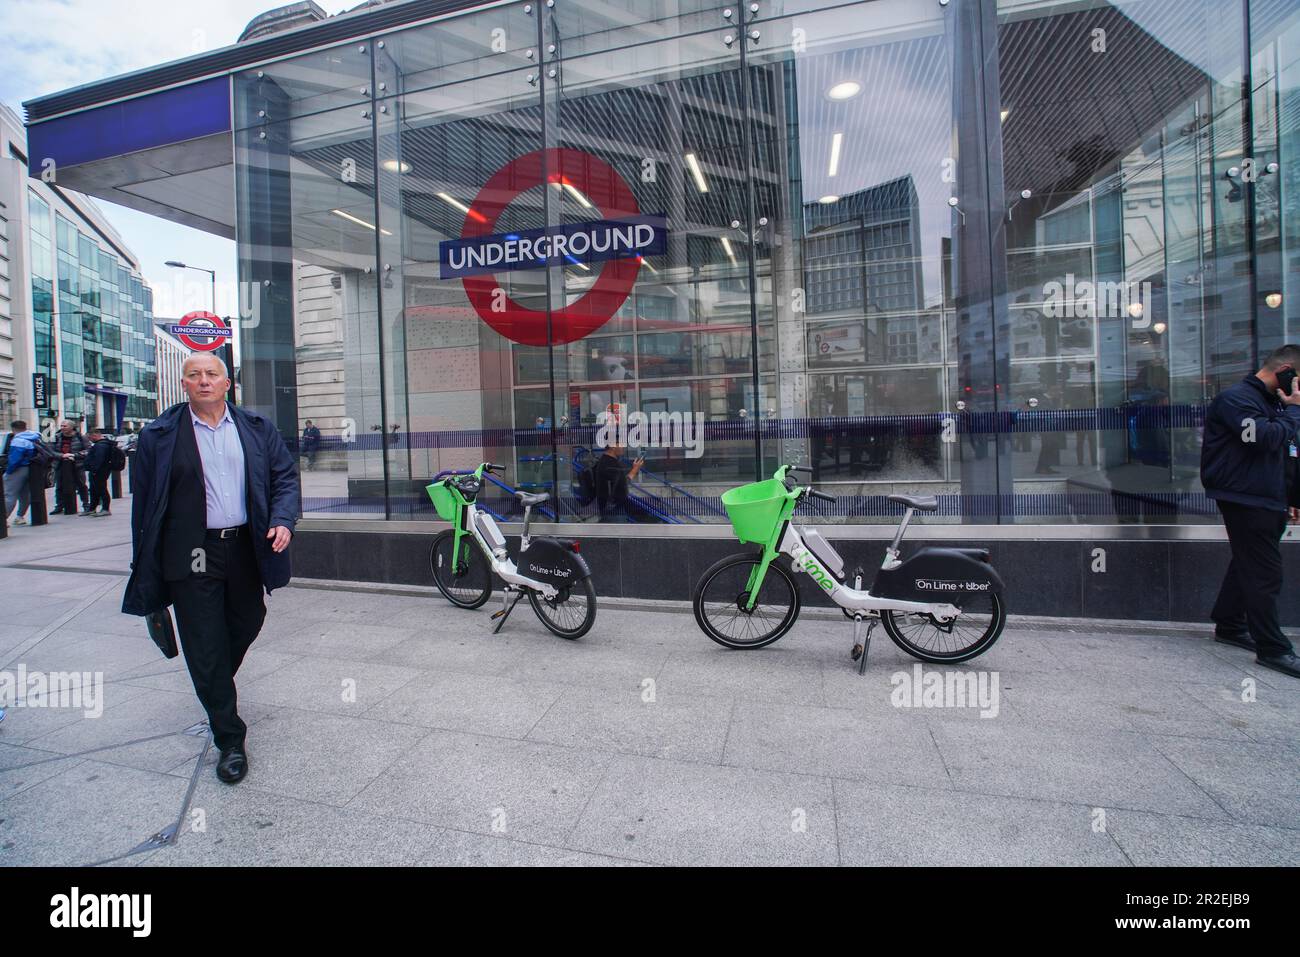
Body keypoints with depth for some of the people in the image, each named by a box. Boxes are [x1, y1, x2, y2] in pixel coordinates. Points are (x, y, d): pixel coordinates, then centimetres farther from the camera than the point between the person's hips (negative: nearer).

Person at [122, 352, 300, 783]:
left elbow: (286, 476, 6)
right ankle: (230, 740, 12)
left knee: (246, 626, 17)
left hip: (246, 548, 3)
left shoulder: (257, 428, 6)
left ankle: (216, 688, 48)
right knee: (204, 649, 1)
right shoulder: (160, 435, 1)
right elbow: (145, 500, 2)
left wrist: (283, 520, -12)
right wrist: (146, 564, 1)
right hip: (192, 554, -2)